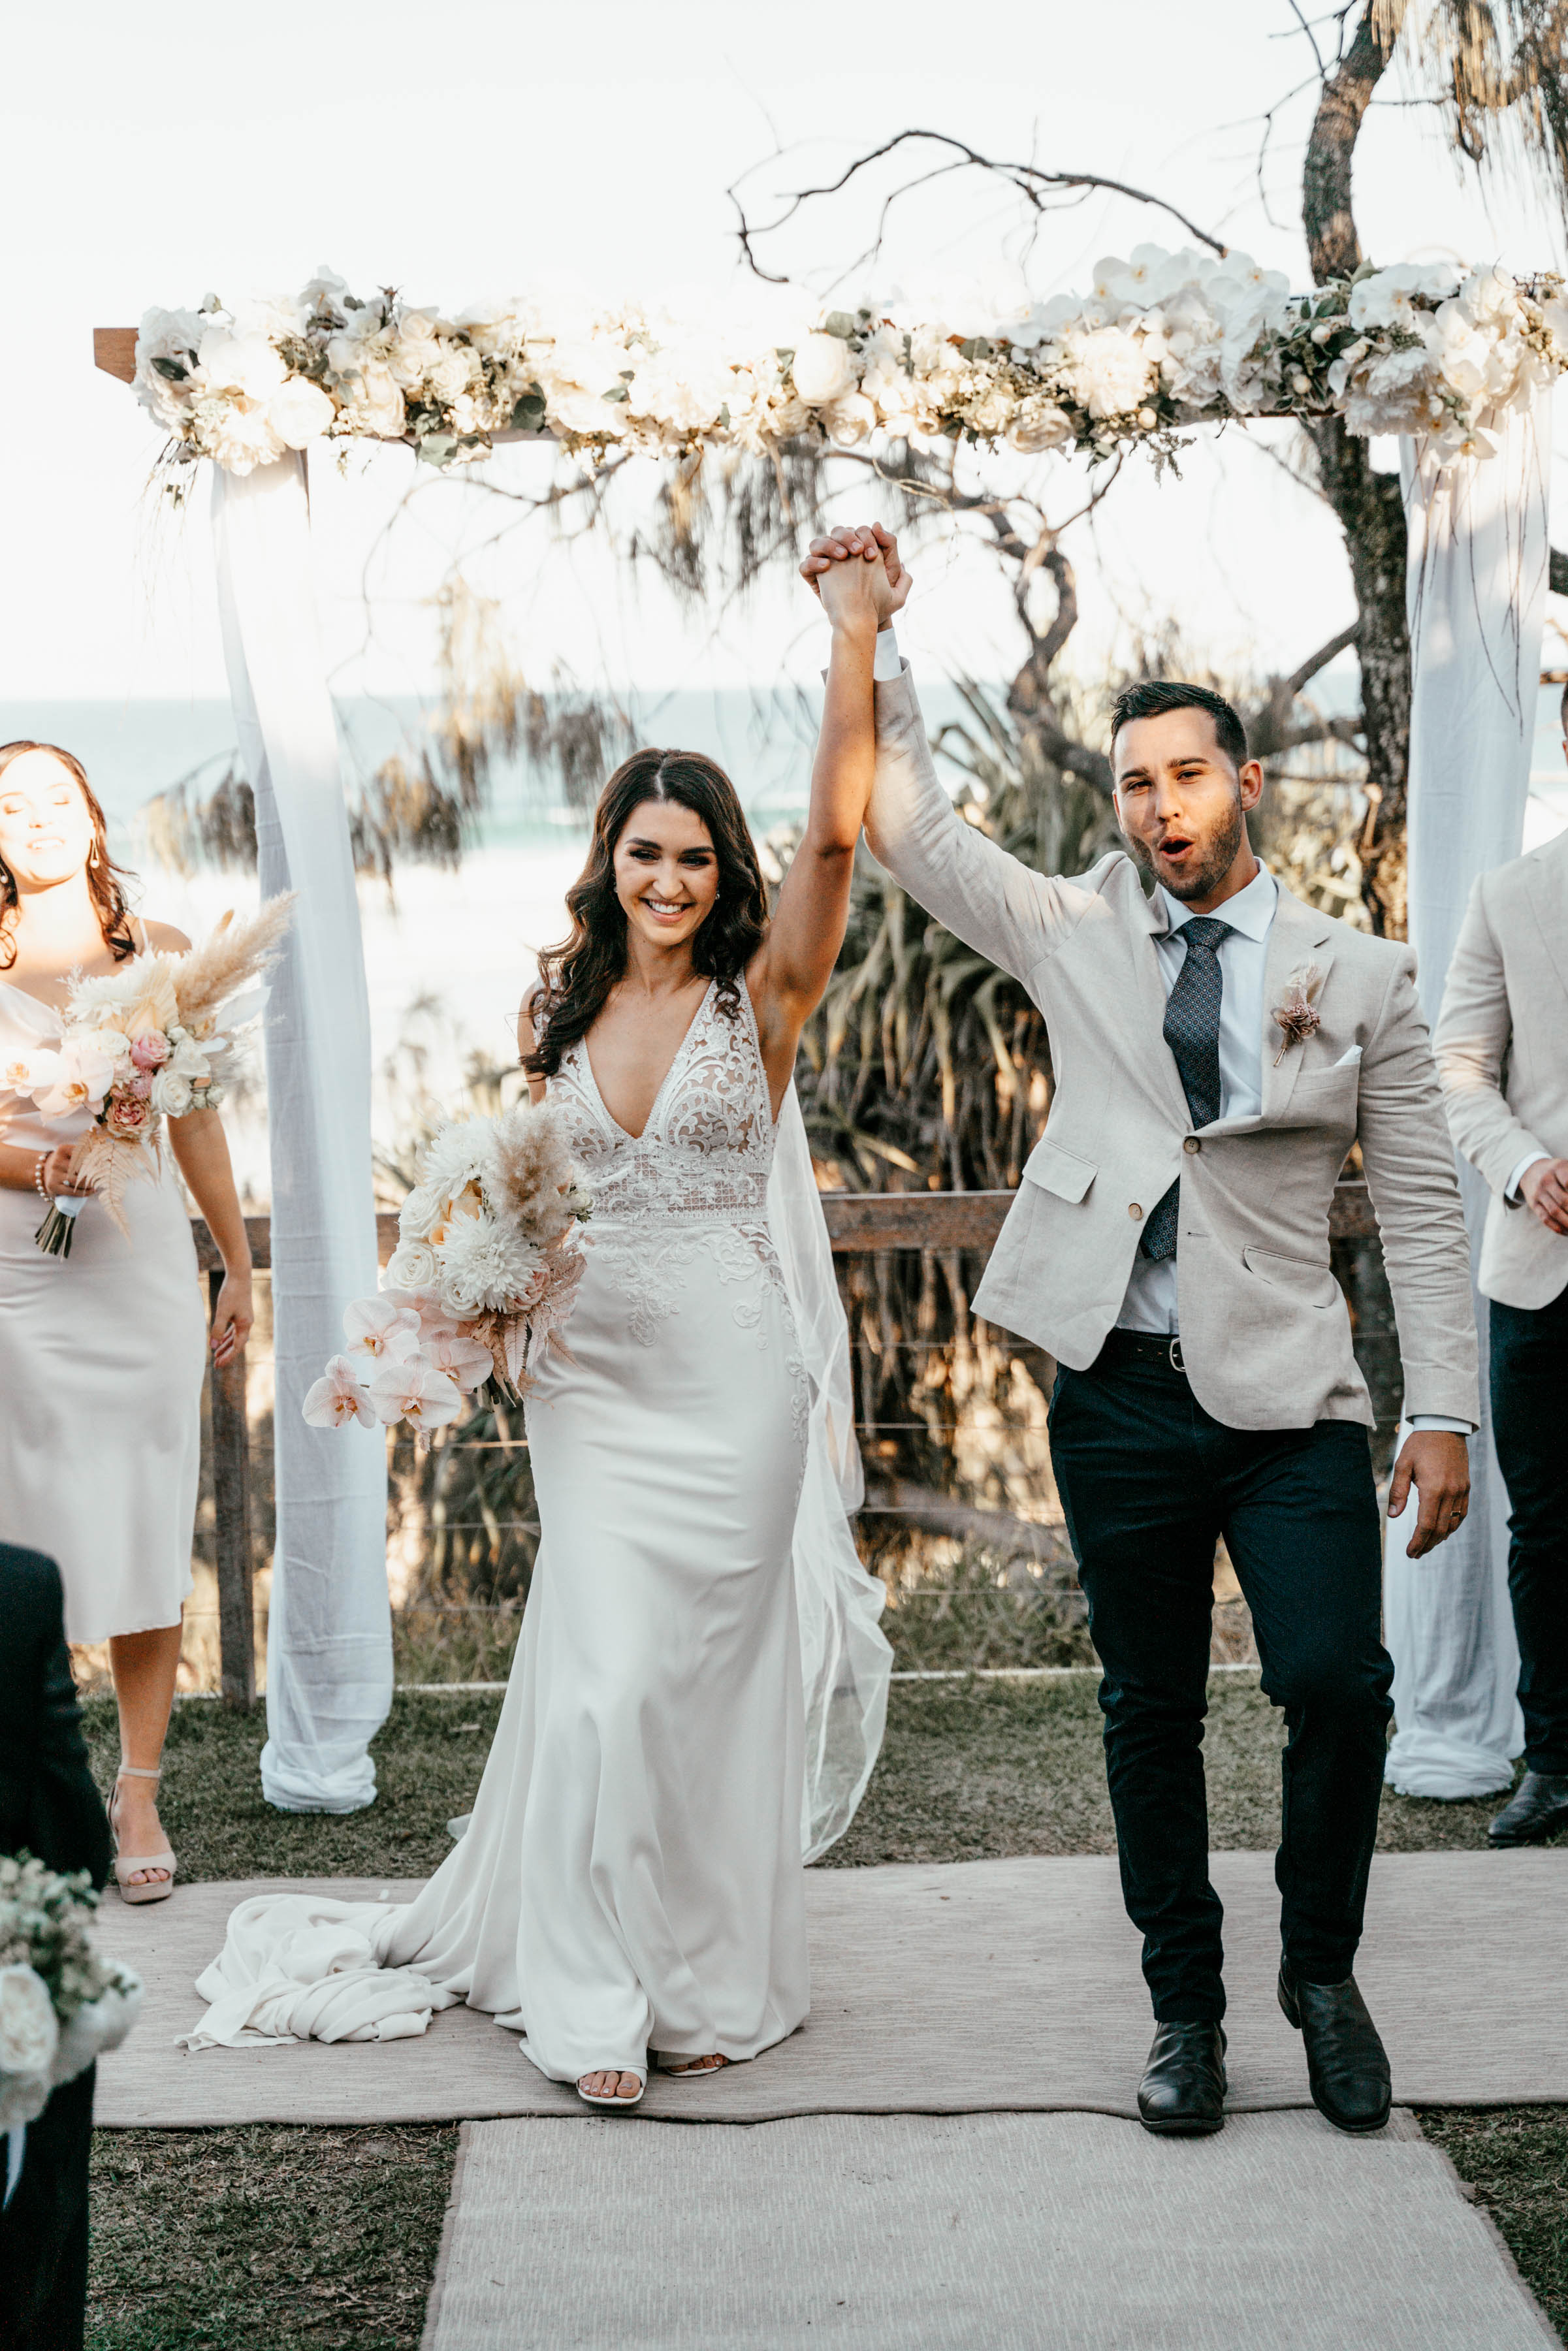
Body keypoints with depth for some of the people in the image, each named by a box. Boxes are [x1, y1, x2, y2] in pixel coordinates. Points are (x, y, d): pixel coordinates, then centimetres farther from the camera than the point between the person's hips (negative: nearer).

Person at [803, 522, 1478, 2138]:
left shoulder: (1359, 977, 4)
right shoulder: (1074, 937, 8)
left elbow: (1420, 1210, 3)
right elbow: (911, 826, 6)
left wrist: (1443, 1414, -3)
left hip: (1289, 1398, -1)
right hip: (1121, 1397, 2)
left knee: (1337, 1686, -12)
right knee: (1150, 1713, 9)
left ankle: (1322, 1974, 13)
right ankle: (1185, 2007, 25)